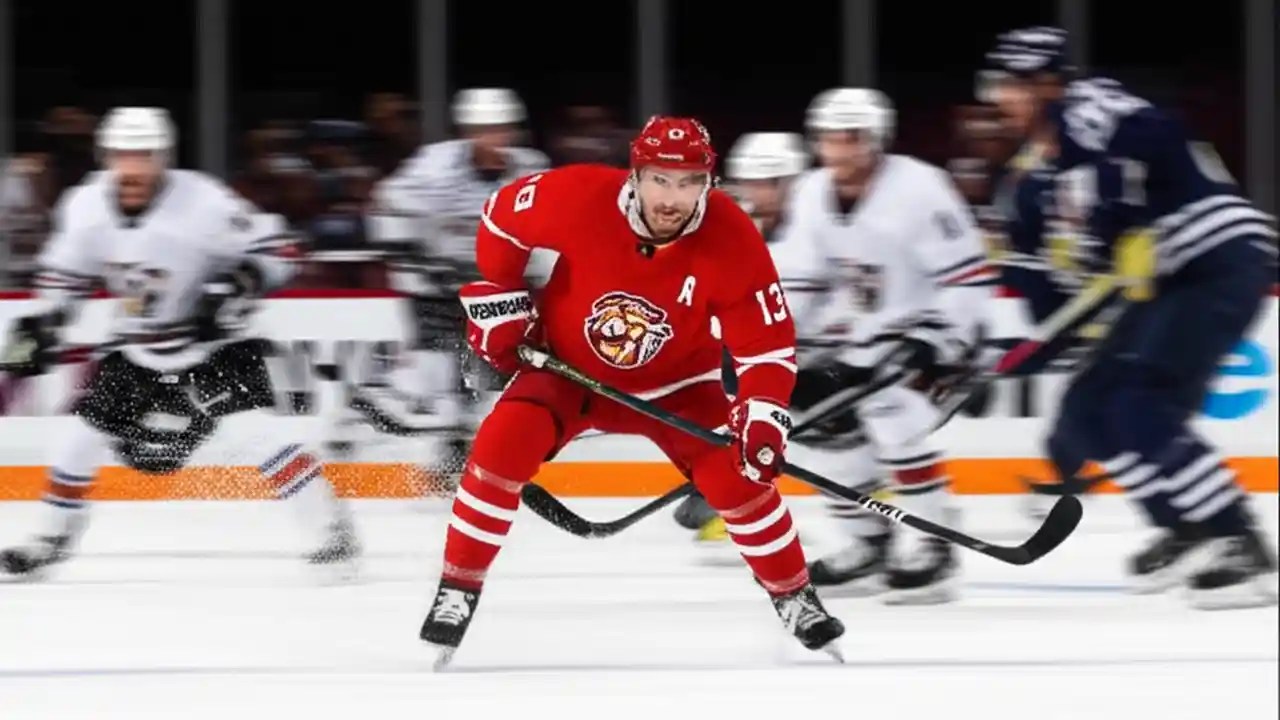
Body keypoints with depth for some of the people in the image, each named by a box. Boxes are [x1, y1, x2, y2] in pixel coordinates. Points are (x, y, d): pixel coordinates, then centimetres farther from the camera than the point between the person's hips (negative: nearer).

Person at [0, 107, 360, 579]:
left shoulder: (202, 202, -25)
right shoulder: (86, 206, -8)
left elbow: (275, 252, -19)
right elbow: (64, 274, 9)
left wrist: (237, 289, -32)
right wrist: (40, 327, 2)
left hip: (214, 341, -5)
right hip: (138, 347, 5)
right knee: (84, 430, 2)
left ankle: (331, 532, -19)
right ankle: (53, 537, 23)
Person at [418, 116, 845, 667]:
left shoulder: (731, 240, -26)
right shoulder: (578, 198, -29)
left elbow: (768, 342, -18)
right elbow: (501, 219, -8)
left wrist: (762, 417, -32)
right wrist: (499, 303, -6)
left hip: (673, 381, 1)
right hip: (566, 365, -1)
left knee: (739, 475, -13)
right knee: (501, 447, -23)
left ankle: (795, 599, 11)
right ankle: (457, 591, -9)